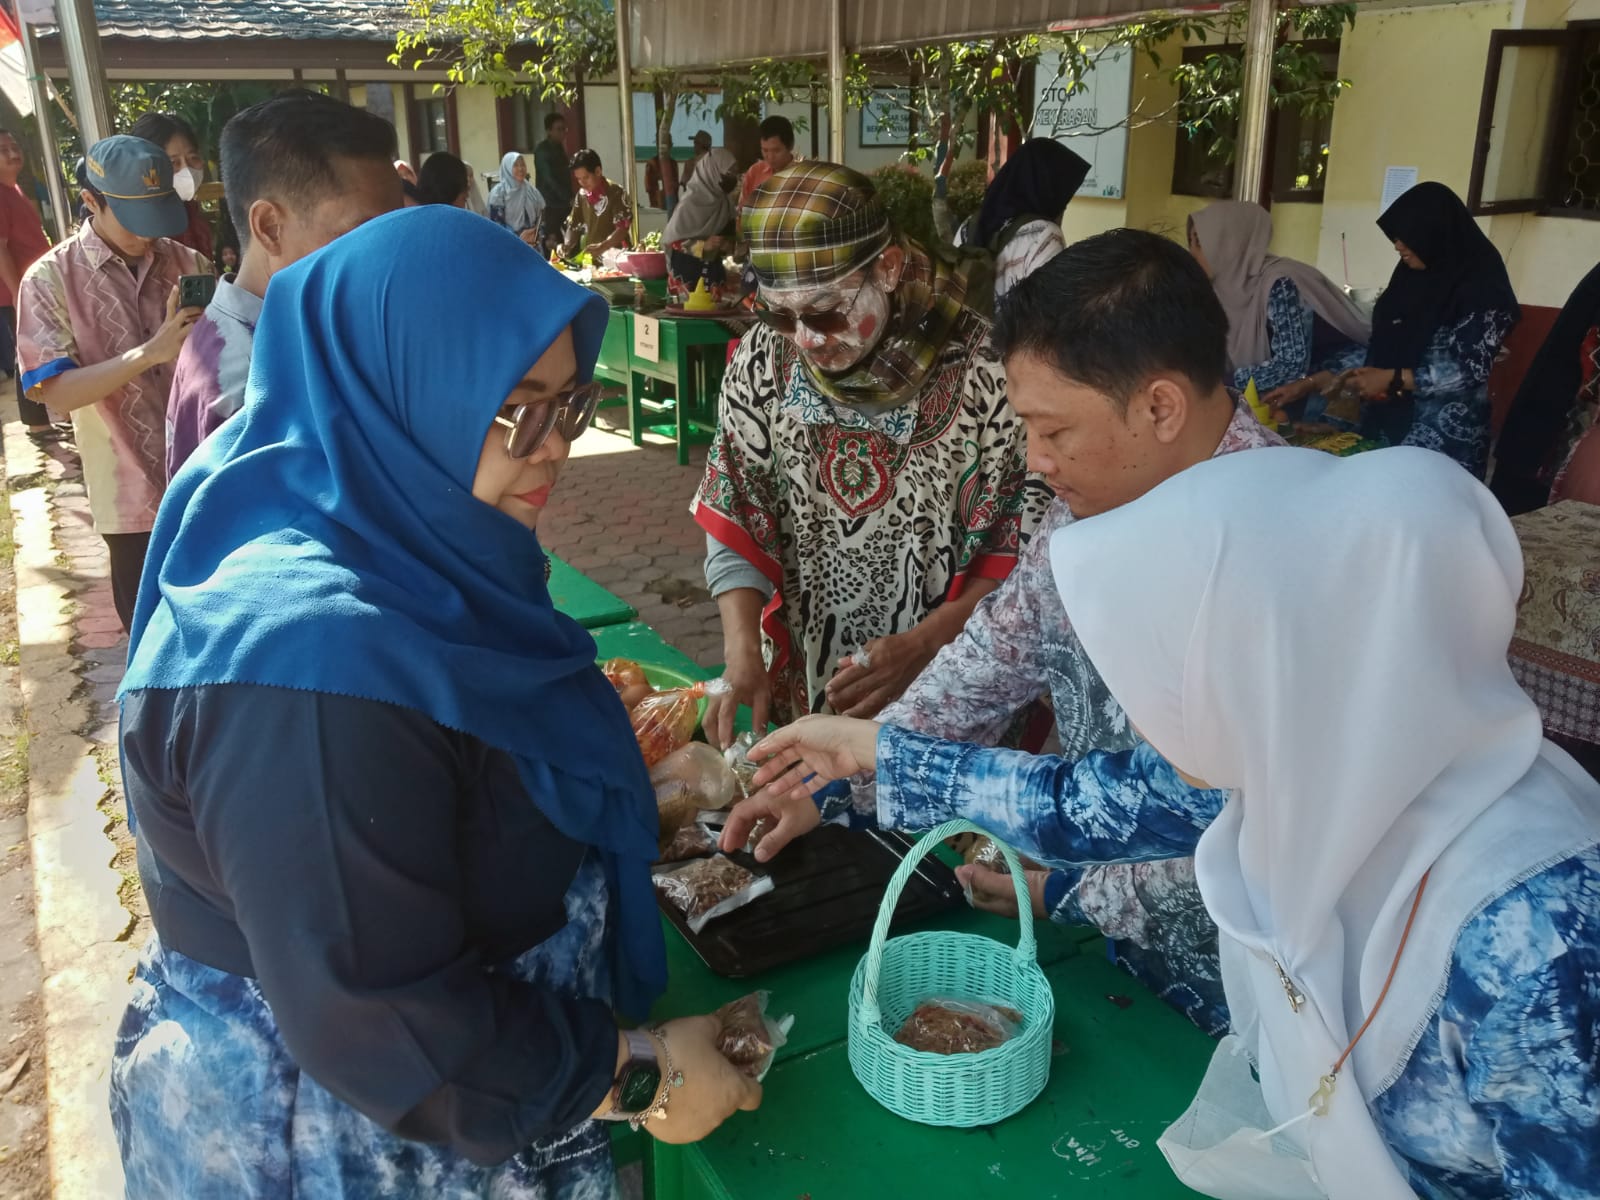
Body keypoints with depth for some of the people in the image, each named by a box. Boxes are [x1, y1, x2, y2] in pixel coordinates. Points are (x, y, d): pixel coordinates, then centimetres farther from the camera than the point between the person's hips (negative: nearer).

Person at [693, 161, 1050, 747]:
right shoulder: (763, 362, -7)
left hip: (949, 694, -3)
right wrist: (743, 652, -16)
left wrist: (920, 644, -20)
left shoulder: (981, 370, -18)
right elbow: (734, 525, -3)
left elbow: (1026, 545, -11)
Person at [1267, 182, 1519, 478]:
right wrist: (1308, 384, 7)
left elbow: (1474, 370, -14)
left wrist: (1392, 379, -17)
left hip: (1446, 431, -7)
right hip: (1391, 419, 7)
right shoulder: (1414, 279, 14)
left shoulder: (1481, 286, -7)